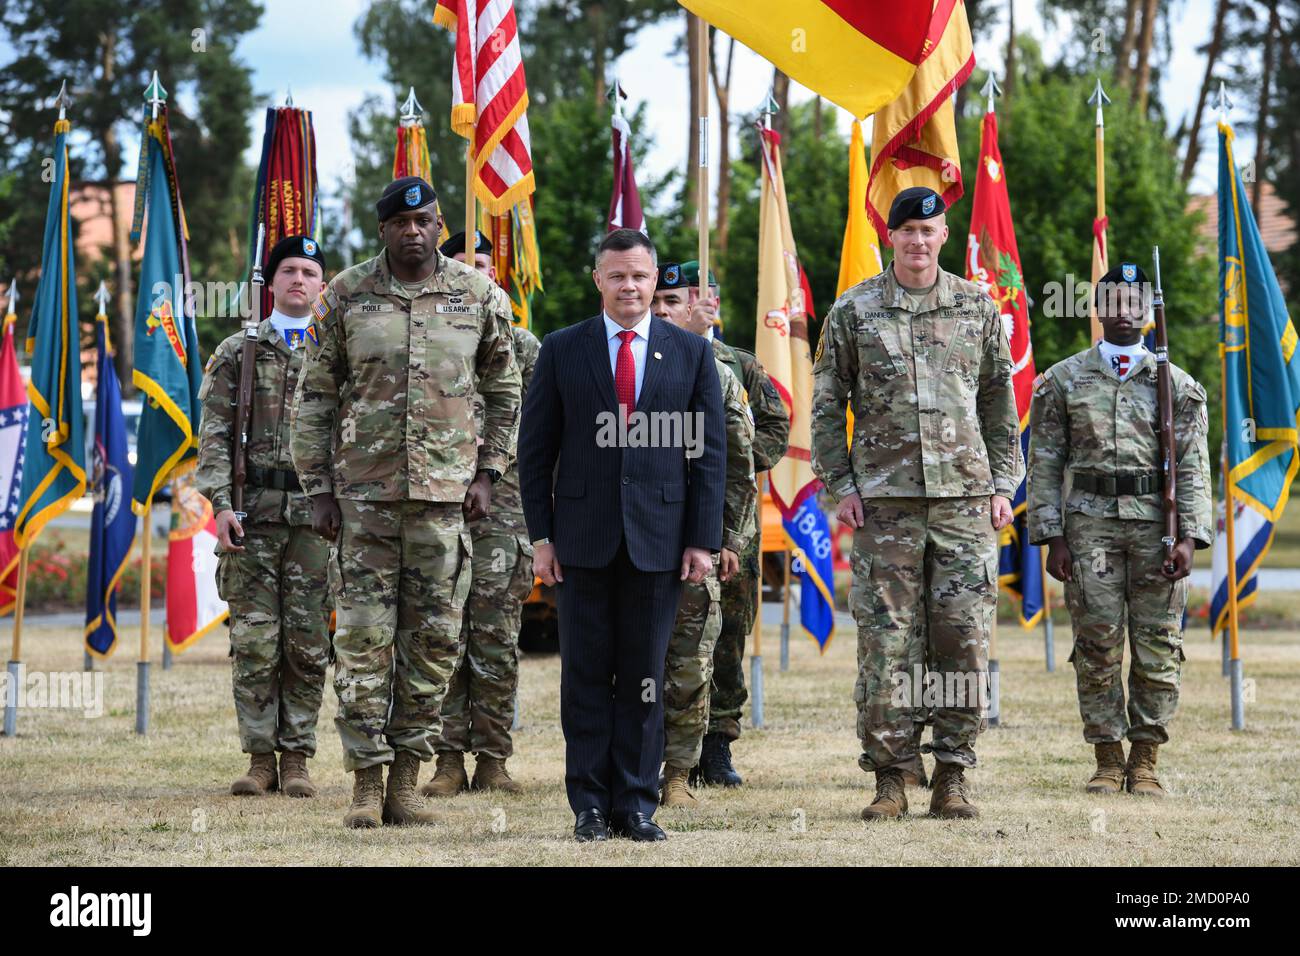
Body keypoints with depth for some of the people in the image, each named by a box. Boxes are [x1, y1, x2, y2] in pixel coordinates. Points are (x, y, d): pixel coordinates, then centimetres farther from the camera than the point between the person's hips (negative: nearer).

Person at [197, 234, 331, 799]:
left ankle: (296, 759, 6)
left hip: (318, 515, 0)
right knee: (254, 641, -2)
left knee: (308, 642, 1)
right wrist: (220, 503, -8)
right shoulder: (237, 354, 10)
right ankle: (260, 758, 4)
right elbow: (215, 435, 4)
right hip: (254, 513, 0)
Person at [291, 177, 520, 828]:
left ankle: (406, 780, 11)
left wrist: (487, 474, 4)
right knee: (364, 637, -3)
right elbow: (313, 399, 5)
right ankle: (367, 781, 3)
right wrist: (318, 491, 0)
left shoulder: (479, 296, 4)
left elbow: (504, 392, 13)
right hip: (363, 492, -1)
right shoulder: (346, 296, 1)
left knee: (434, 639, 3)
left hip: (446, 491, 1)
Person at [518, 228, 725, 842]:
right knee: (586, 674, 3)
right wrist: (540, 536, -1)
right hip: (583, 537, 0)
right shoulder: (562, 350, 5)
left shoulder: (692, 353, 6)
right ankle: (590, 803, 9)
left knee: (644, 676, 3)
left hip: (658, 537, 0)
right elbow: (536, 450, 5)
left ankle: (636, 803, 10)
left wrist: (703, 539, -1)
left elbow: (708, 451, 5)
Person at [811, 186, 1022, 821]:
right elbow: (827, 405, 7)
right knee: (885, 642, -2)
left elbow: (1001, 405, 12)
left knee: (964, 641, -1)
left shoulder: (977, 308, 8)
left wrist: (1002, 484, 5)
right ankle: (889, 778, 4)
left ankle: (951, 778, 7)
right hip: (885, 501, -1)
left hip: (966, 499, 1)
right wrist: (840, 485, -1)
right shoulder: (853, 311, 4)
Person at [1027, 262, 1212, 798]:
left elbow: (1193, 468, 5)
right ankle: (1107, 762, 7)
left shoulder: (1175, 384, 8)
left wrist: (1189, 535, -6)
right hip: (1089, 525, 0)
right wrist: (1051, 537, -3)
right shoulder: (1063, 381, 7)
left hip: (1157, 526, 1)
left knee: (1158, 649, 0)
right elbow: (1045, 466, 5)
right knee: (1097, 649, -1)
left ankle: (1144, 762, 8)